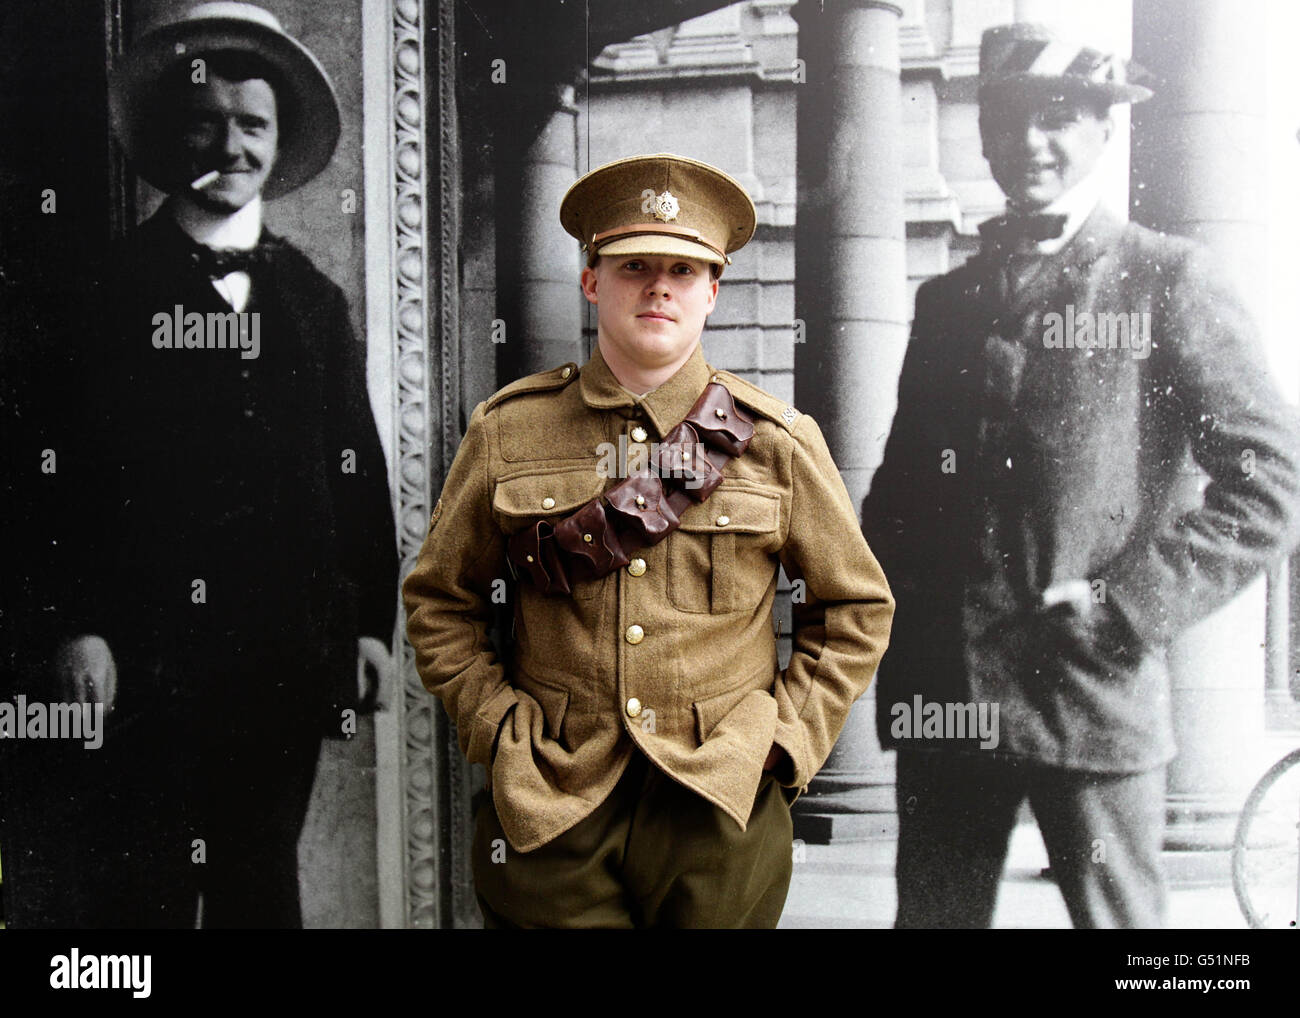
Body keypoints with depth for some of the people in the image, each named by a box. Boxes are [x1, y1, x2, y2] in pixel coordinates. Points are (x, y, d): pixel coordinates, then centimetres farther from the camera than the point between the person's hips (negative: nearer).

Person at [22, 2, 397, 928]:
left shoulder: (314, 300, 11)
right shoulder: (117, 285, 2)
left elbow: (358, 468, 10)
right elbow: (70, 465, -3)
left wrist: (370, 621, 6)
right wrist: (82, 625, -9)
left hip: (290, 657, 3)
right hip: (151, 651, -3)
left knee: (263, 882, 13)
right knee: (142, 885, 3)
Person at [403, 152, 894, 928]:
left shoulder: (776, 440, 0)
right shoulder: (507, 431, 1)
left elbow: (857, 610, 8)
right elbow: (440, 602, 9)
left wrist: (786, 735, -1)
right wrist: (497, 725, -1)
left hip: (721, 809, 0)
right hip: (549, 812, 0)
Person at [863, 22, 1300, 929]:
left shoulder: (1168, 283, -1)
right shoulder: (947, 301, 14)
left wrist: (1126, 610, -12)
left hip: (1093, 697, -4)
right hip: (943, 695, 4)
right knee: (932, 912, 12)